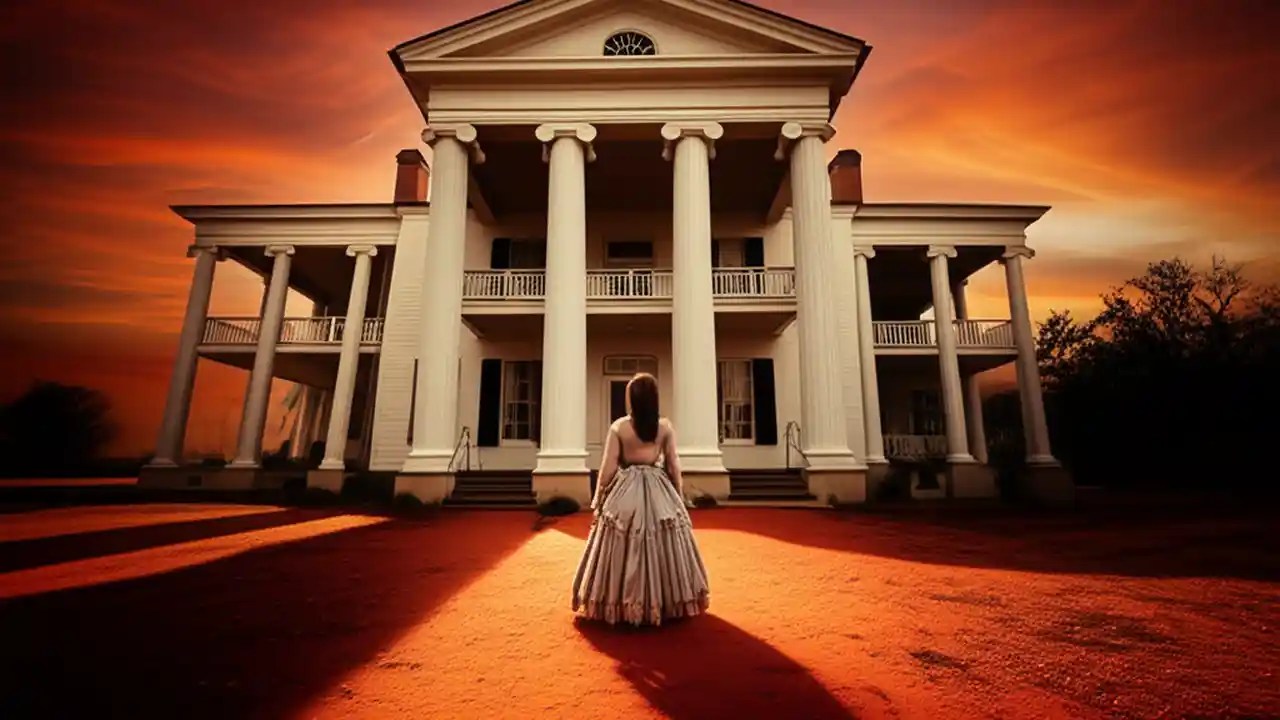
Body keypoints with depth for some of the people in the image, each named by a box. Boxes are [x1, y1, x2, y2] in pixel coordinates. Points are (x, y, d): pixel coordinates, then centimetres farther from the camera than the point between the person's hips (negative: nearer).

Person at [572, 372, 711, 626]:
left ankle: (622, 603, 19)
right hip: (660, 494, 2)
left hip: (625, 495, -2)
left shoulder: (618, 426, -9)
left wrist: (598, 500, 4)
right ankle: (666, 601, 25)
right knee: (663, 549, 14)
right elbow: (674, 467, 0)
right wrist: (680, 499, 12)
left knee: (624, 552, 9)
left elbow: (608, 469, -7)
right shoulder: (666, 426, -4)